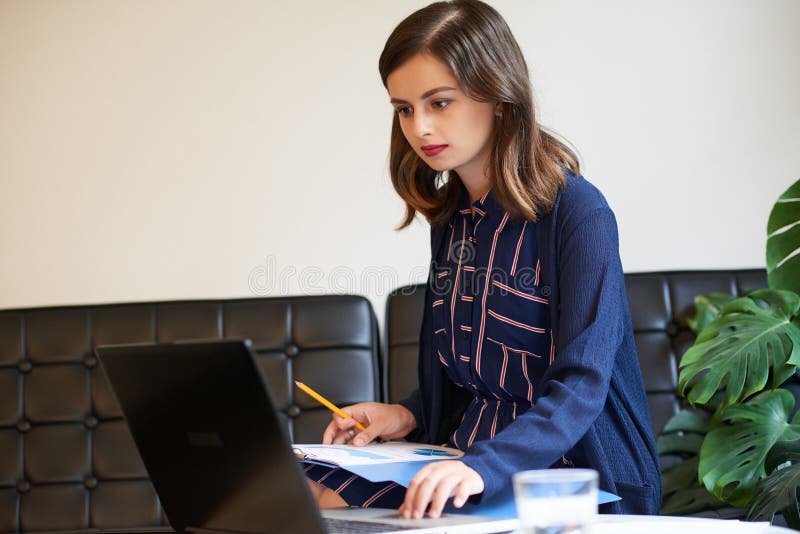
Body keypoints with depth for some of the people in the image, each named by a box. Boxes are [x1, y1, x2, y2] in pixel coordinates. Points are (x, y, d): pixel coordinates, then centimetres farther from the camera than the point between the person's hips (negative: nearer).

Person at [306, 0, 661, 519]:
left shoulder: (577, 211, -14)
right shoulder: (450, 218, 9)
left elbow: (582, 384, -24)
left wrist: (483, 467, -38)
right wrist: (410, 414, 1)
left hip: (572, 474, -7)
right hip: (468, 460, 7)